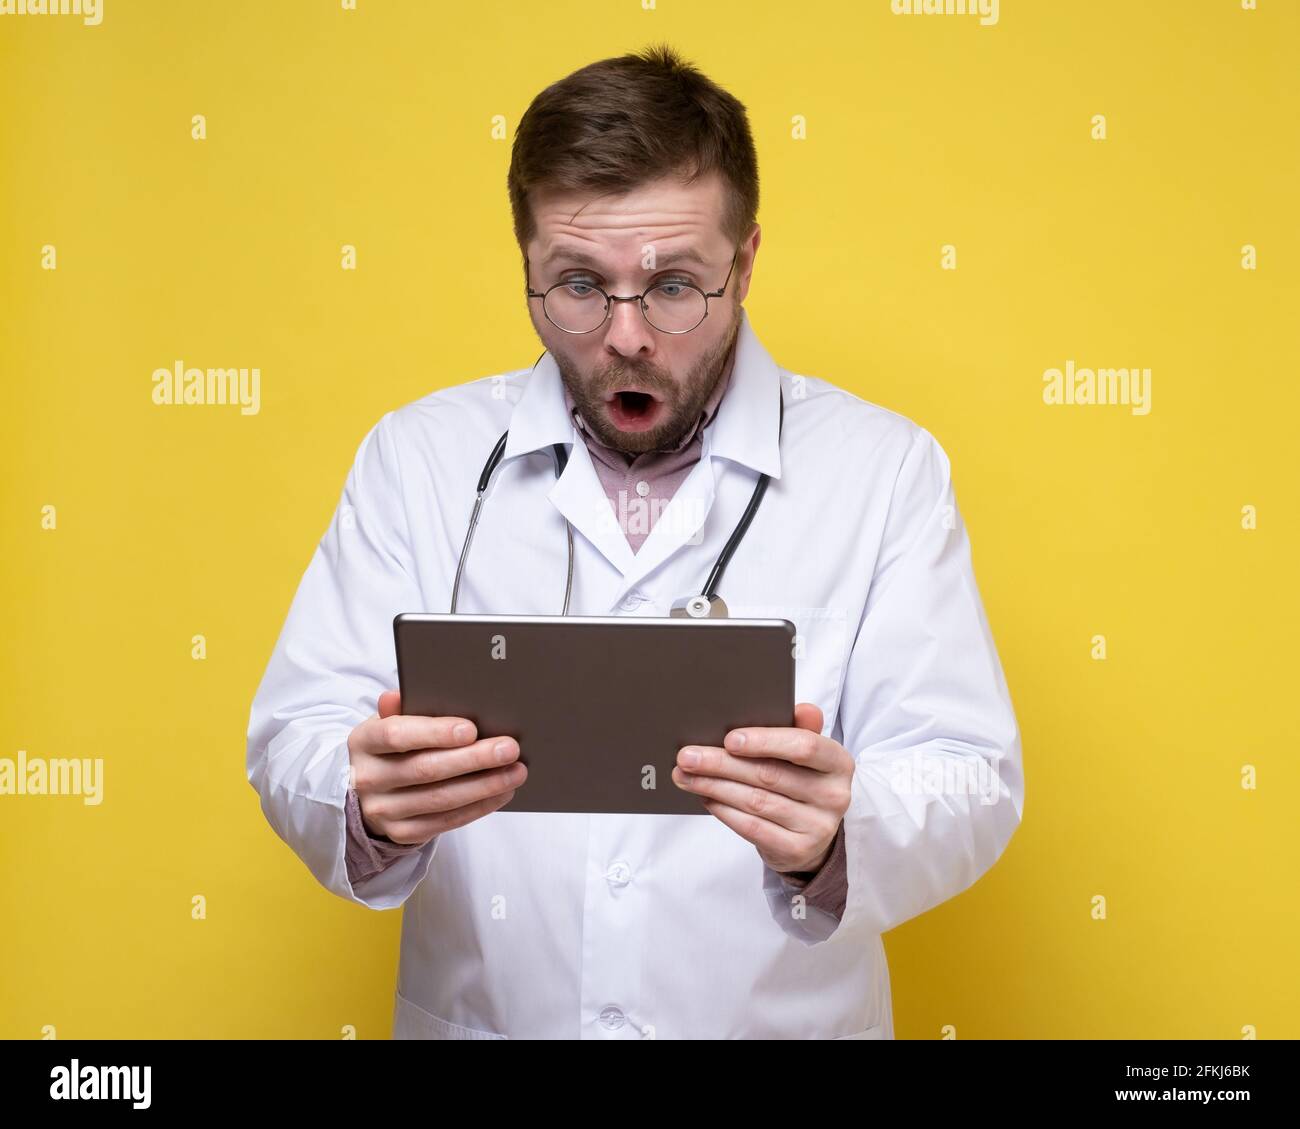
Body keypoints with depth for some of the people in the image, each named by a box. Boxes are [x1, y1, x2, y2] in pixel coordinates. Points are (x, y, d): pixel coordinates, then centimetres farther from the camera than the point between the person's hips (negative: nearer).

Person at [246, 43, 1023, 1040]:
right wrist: (371, 808, -24)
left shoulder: (888, 471, -3)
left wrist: (837, 834, -28)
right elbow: (296, 740, -2)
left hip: (785, 1018, -1)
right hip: (479, 1015, 2)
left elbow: (966, 782, -7)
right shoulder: (416, 458, 1)